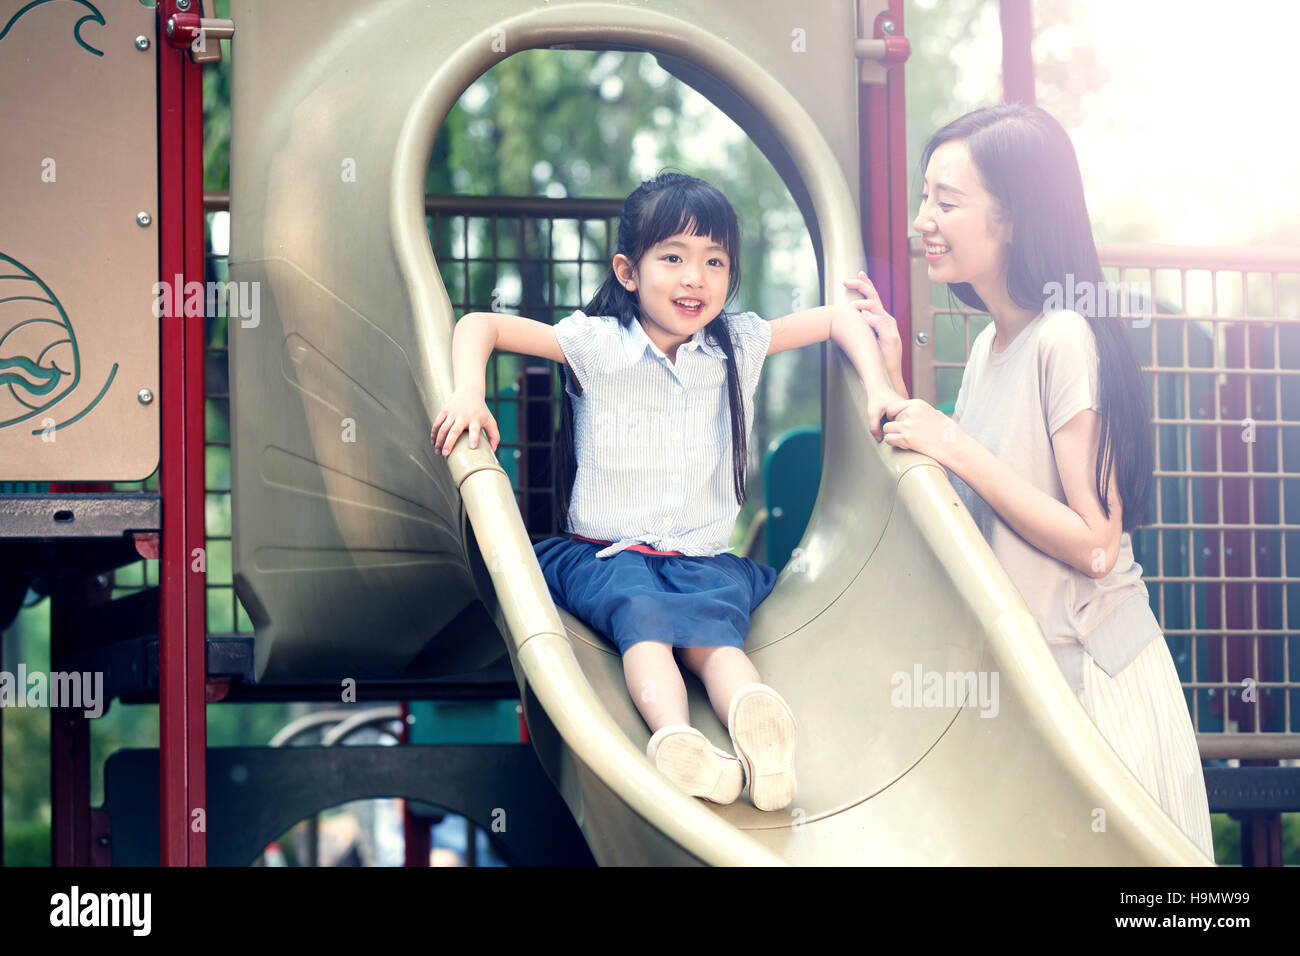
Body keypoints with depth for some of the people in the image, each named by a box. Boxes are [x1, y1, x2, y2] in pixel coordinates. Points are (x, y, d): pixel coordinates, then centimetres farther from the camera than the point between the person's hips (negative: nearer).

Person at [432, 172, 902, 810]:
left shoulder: (740, 346, 8)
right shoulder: (596, 345, 0)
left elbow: (839, 316, 19)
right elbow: (479, 325, 1)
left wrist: (878, 389, 5)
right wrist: (468, 395, -17)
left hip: (705, 556, 2)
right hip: (606, 552, -2)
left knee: (713, 623, -33)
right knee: (641, 611, -37)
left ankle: (755, 718, -66)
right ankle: (672, 735, -65)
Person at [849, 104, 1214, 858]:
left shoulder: (1066, 338, -18)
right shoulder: (989, 343, 7)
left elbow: (1093, 544, -22)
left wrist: (956, 447, -20)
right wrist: (891, 371, 5)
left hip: (1090, 669, -8)